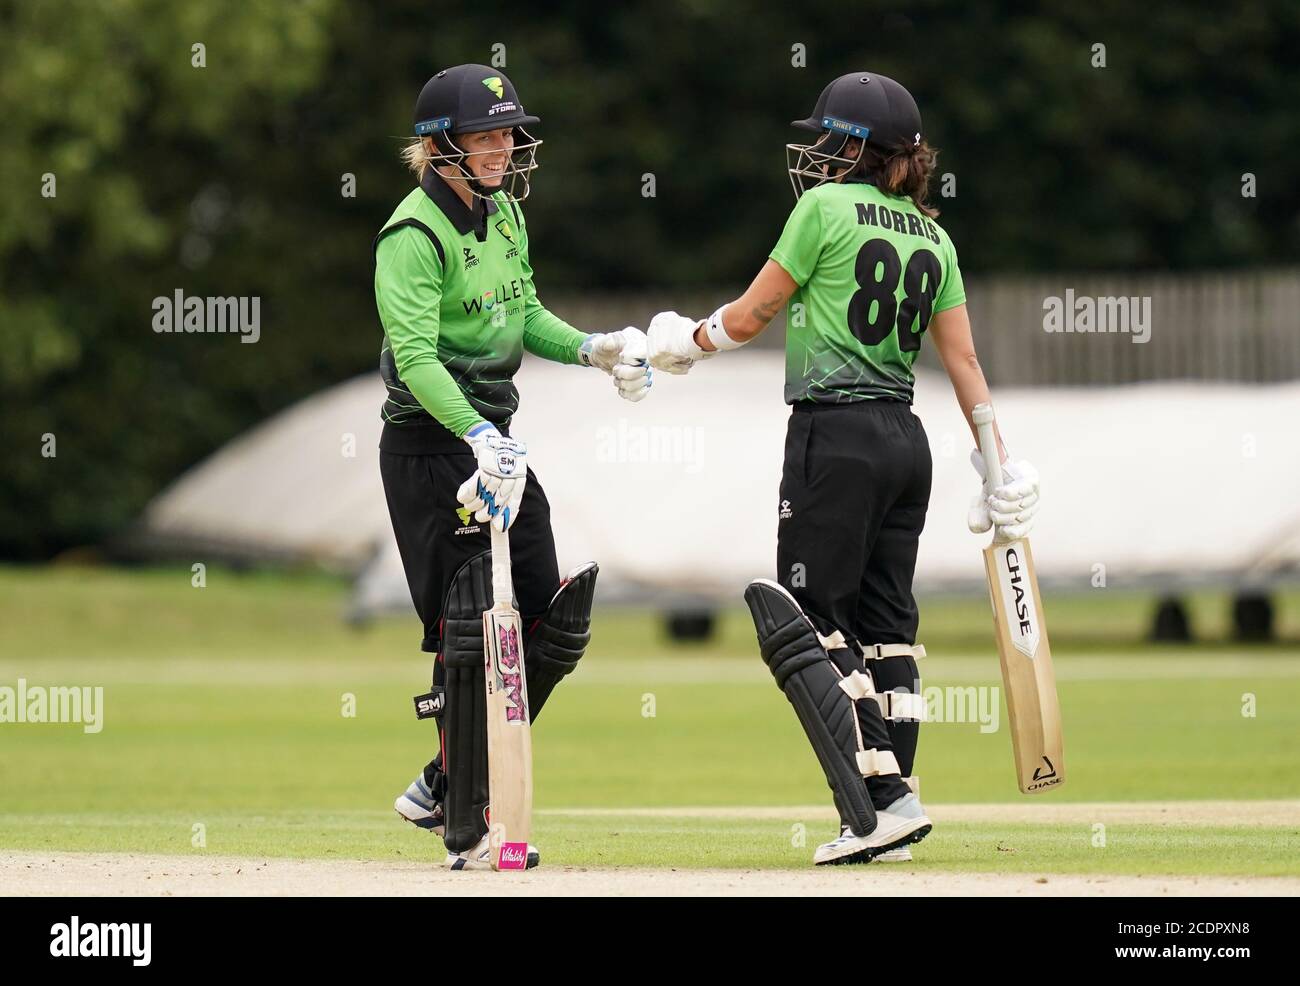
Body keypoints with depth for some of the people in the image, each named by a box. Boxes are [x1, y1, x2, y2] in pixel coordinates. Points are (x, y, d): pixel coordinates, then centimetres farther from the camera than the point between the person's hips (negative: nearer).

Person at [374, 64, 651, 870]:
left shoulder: (504, 215, 10)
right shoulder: (416, 235, -17)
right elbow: (415, 356, -27)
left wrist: (591, 349, 4)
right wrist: (477, 435, -40)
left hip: (493, 437, 9)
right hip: (430, 448, -9)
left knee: (554, 625, 8)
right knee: (470, 635, -10)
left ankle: (443, 787, 21)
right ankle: (467, 832, -3)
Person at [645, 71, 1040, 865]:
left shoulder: (826, 207, -7)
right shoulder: (933, 239, 12)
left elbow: (750, 316, -1)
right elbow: (964, 362, 11)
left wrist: (687, 340, 17)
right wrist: (1001, 468, 12)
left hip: (836, 435, -7)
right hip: (906, 441, 7)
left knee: (807, 623, -5)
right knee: (884, 623, 10)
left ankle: (883, 798, -16)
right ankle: (889, 817, 8)